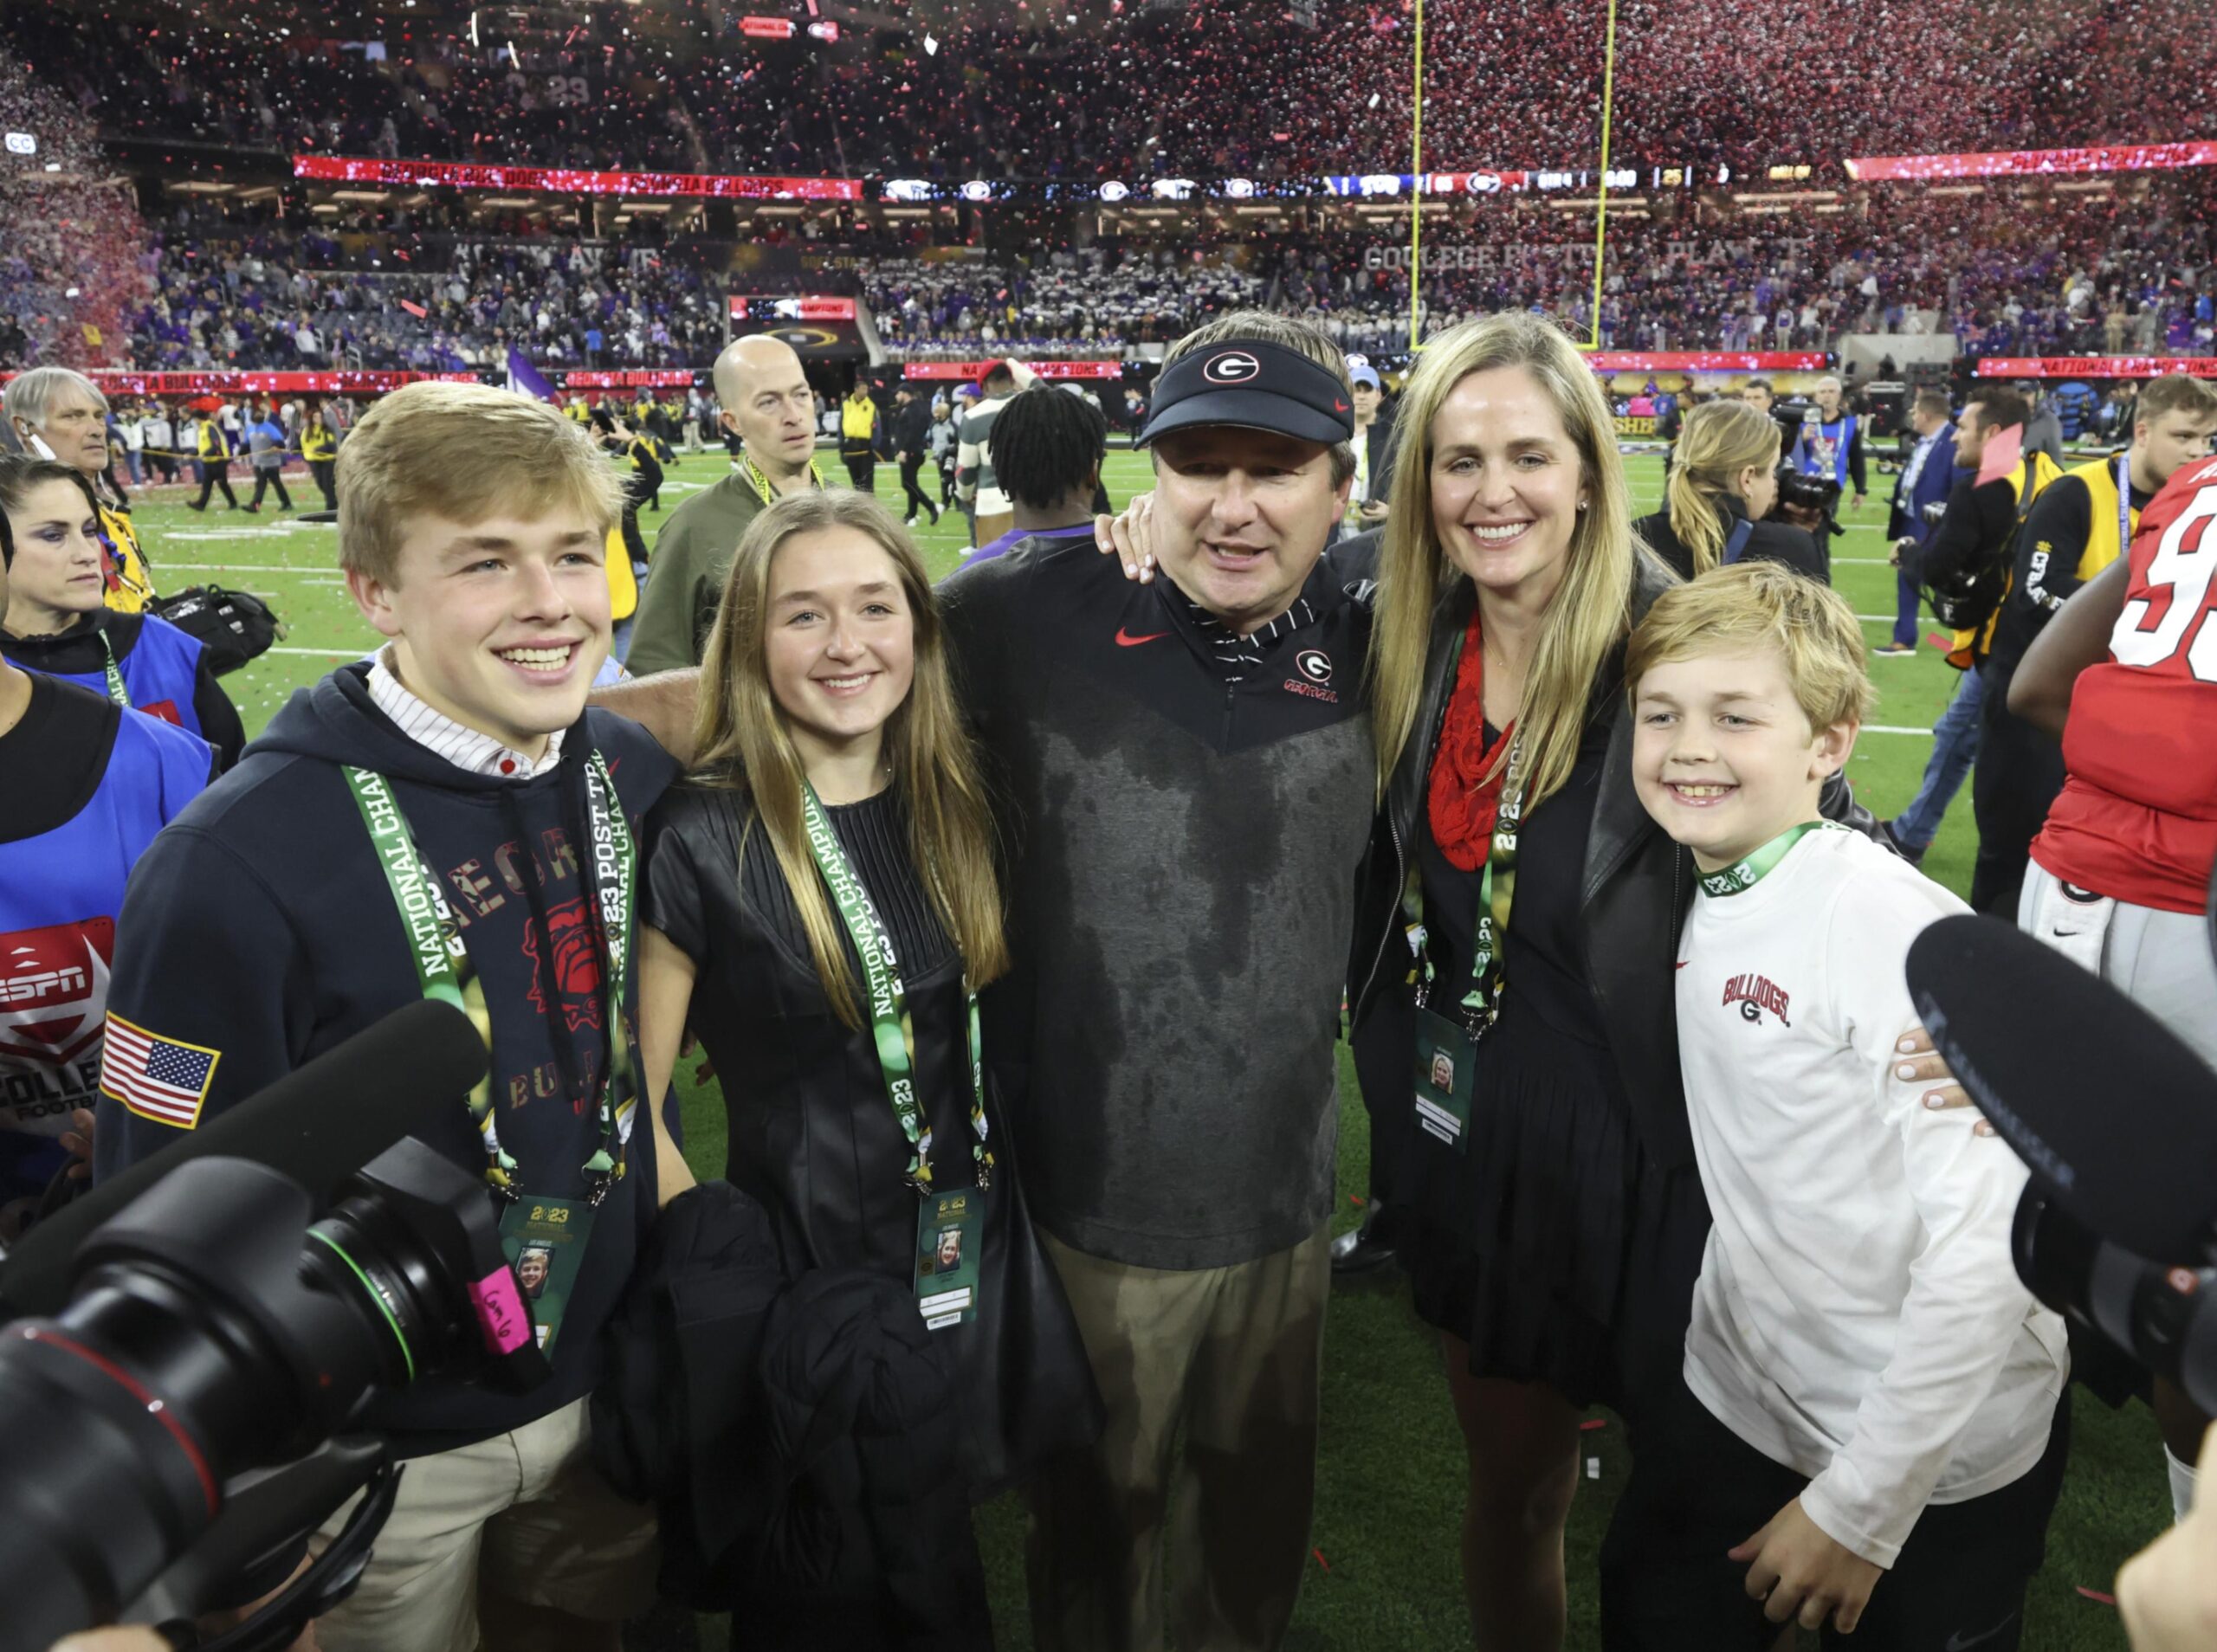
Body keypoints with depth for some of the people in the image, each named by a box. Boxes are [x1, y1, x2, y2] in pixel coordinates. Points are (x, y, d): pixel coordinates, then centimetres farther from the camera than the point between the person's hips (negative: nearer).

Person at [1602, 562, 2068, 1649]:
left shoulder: (1901, 931, -22)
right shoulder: (1694, 906, -1)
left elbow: (1988, 1239, -24)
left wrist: (1858, 1507, -19)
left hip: (1941, 1454, -5)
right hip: (1737, 1399, 6)